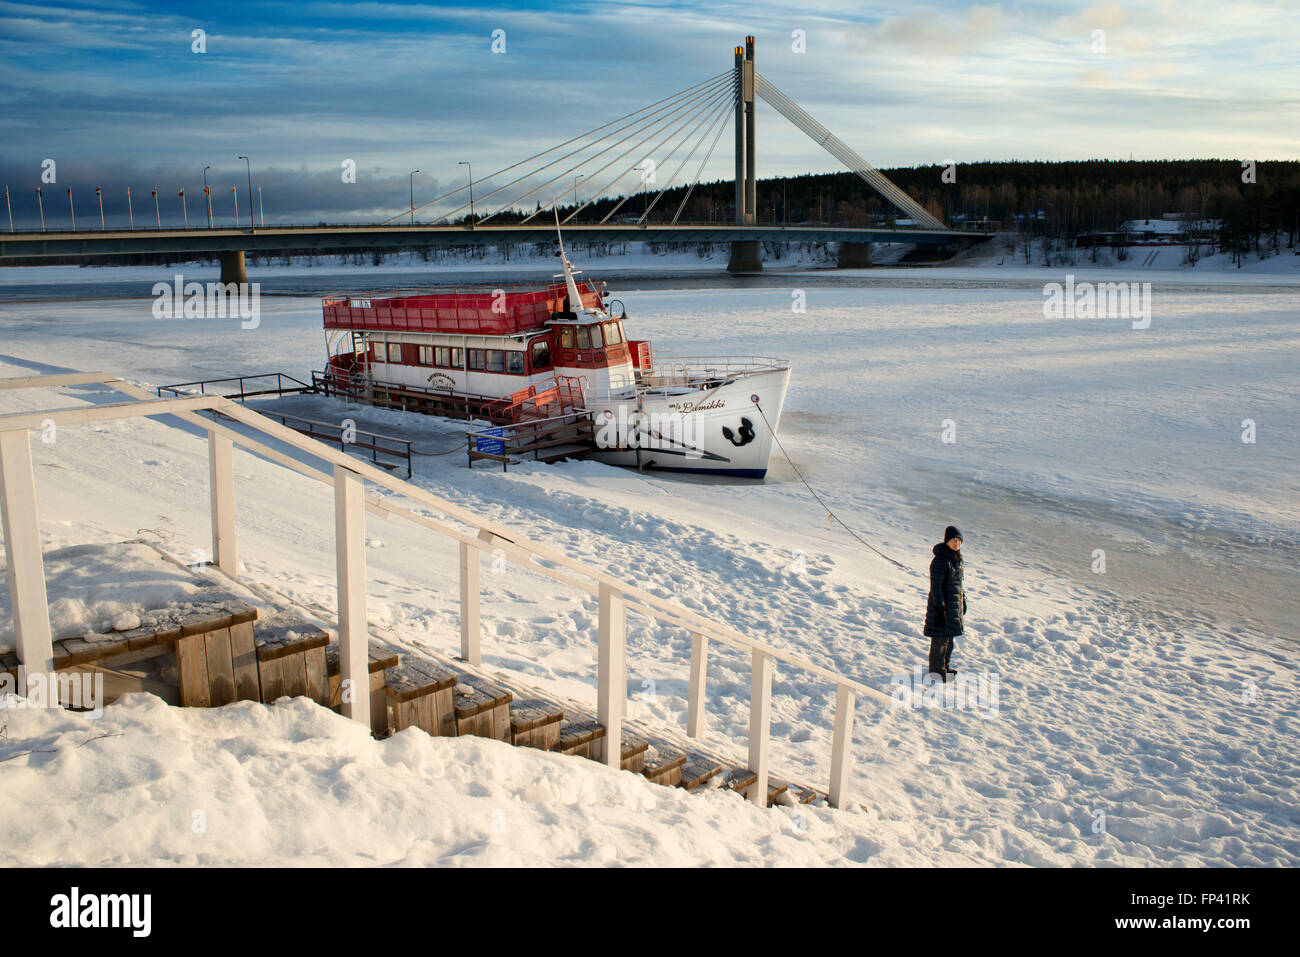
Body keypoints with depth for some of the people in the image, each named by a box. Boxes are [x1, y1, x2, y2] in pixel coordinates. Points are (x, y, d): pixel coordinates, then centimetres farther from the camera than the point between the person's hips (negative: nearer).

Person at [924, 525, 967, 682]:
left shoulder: (956, 557, 8)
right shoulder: (940, 560, -20)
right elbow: (936, 586, -20)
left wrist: (962, 600, 23)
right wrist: (940, 607, -22)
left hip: (954, 603, 9)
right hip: (942, 603, -9)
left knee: (949, 636, 19)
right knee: (940, 637, -2)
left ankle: (943, 666, 33)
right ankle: (937, 671, 9)